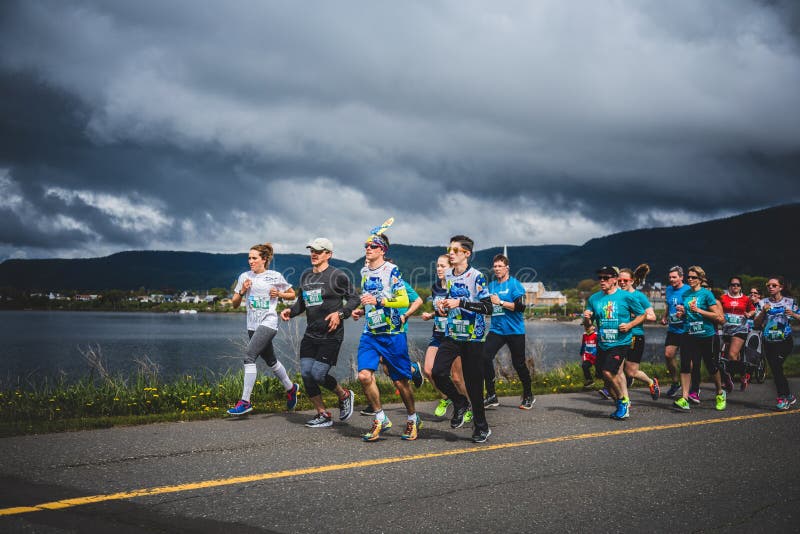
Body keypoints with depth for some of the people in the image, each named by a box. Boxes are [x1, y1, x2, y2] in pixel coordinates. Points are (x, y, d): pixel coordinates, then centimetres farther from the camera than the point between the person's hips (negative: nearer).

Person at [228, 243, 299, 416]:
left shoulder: (275, 276, -2)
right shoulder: (244, 277, 7)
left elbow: (292, 294, 11)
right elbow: (234, 304, 9)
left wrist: (279, 294, -8)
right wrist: (242, 292, -9)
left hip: (268, 323, -6)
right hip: (253, 325, 6)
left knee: (249, 356, -21)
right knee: (271, 361, 17)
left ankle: (245, 401, -19)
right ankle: (291, 388, 40)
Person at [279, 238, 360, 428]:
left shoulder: (337, 276, -7)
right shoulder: (305, 275, 12)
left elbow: (354, 298, -3)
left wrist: (340, 313, -17)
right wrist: (291, 311, 3)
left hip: (331, 335, -6)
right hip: (310, 334, 7)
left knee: (318, 374, -12)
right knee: (306, 374, -1)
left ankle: (344, 395, 17)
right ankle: (323, 415, 12)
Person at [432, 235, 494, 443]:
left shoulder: (476, 276, -10)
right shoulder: (447, 275, 9)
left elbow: (488, 307, -16)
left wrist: (460, 303, -22)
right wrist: (442, 302, 3)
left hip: (473, 337, -5)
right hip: (452, 334, 5)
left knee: (473, 382, -2)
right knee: (438, 373, -11)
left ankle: (481, 427, 14)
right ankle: (460, 403, 16)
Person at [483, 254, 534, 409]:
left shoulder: (515, 284, -6)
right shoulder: (491, 285, 12)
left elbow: (521, 306, -17)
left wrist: (500, 302, -18)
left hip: (514, 330, -5)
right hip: (496, 329, 5)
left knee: (518, 363, 3)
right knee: (485, 357, -13)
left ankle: (528, 396, 22)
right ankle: (491, 395, -5)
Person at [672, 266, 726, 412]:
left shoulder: (706, 294, -7)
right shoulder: (685, 294, 9)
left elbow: (718, 316, -11)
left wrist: (699, 310, -19)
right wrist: (681, 312, -1)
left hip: (705, 335, -4)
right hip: (688, 335, 4)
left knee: (711, 366, 8)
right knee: (685, 365, -6)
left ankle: (720, 394, 30)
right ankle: (685, 399, -5)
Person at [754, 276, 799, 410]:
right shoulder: (763, 303, 6)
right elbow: (757, 324, 2)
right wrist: (763, 312, -14)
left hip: (785, 341, -3)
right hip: (769, 342, 3)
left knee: (776, 365, -19)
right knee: (776, 369, 2)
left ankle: (783, 398, -8)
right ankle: (789, 397, 16)